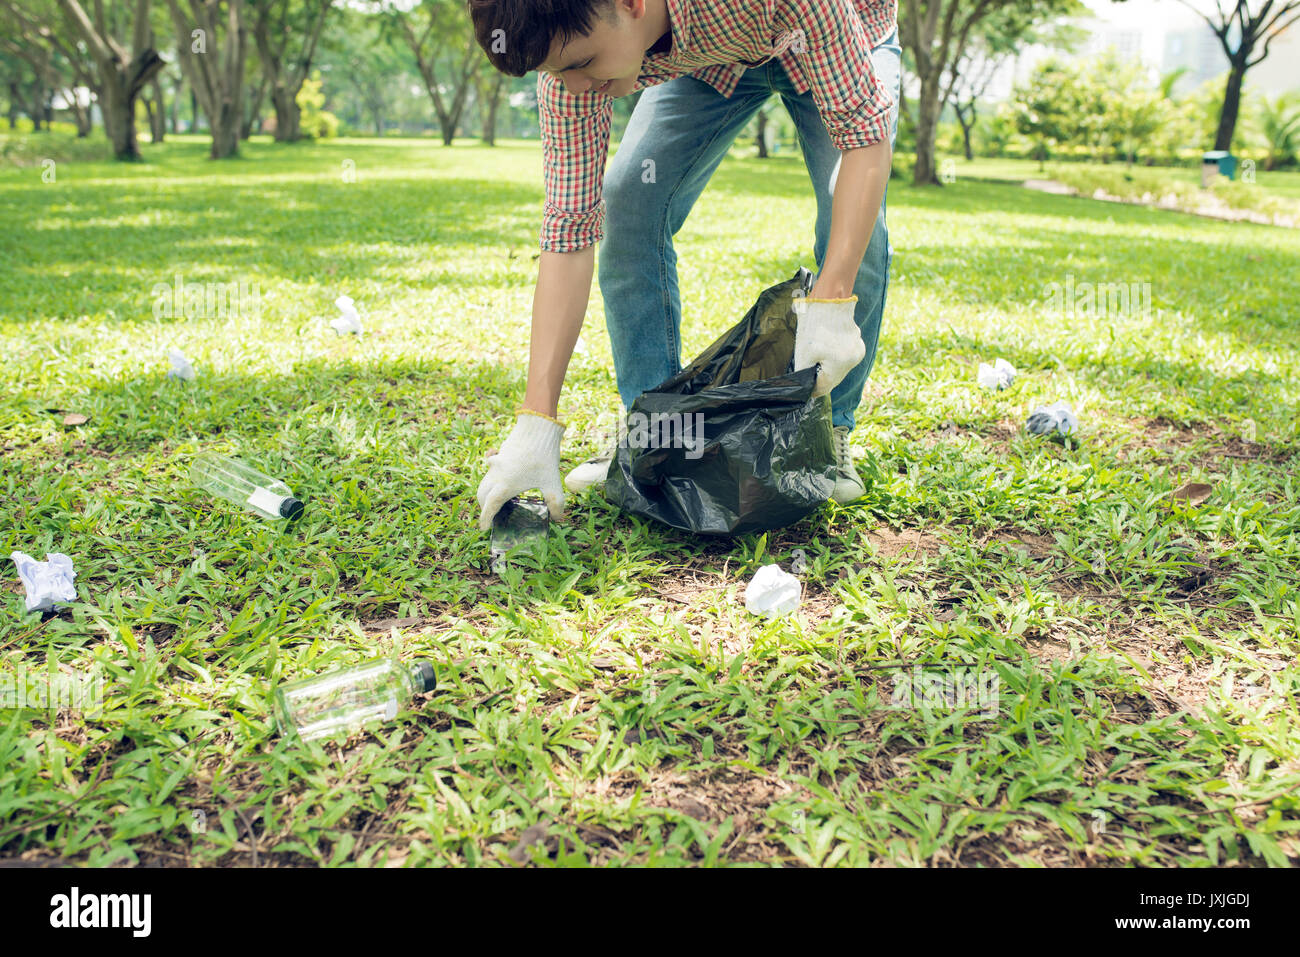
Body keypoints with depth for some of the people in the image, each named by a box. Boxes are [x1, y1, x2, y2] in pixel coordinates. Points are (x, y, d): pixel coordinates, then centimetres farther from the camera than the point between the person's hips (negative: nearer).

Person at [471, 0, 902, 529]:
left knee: (853, 218, -24)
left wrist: (831, 305, -46)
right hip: (707, 58, 3)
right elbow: (570, 222, -29)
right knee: (627, 200, -15)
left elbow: (865, 125, -38)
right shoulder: (568, 44, -30)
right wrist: (535, 422, -32)